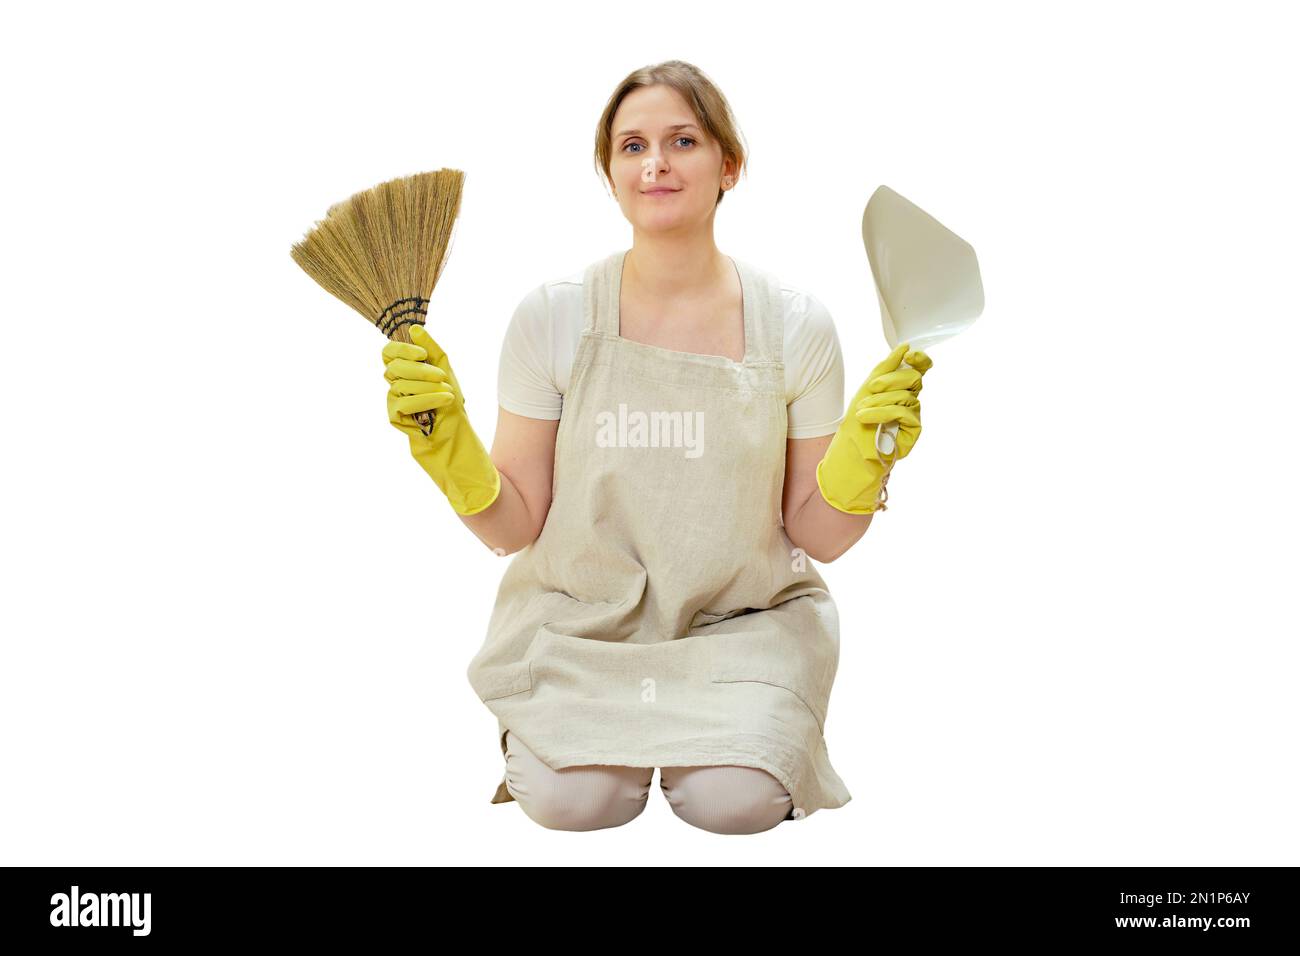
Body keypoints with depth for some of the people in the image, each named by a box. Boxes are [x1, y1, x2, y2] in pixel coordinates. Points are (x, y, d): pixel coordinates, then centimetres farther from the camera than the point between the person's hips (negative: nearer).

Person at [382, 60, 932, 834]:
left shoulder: (795, 324, -6)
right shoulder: (552, 316, -7)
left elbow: (818, 538, -1)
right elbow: (514, 527, -3)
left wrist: (862, 456, -18)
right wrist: (446, 443, -19)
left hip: (742, 624, 0)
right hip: (578, 620, 0)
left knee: (732, 802, -23)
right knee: (574, 801, -23)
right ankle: (537, 736, 13)